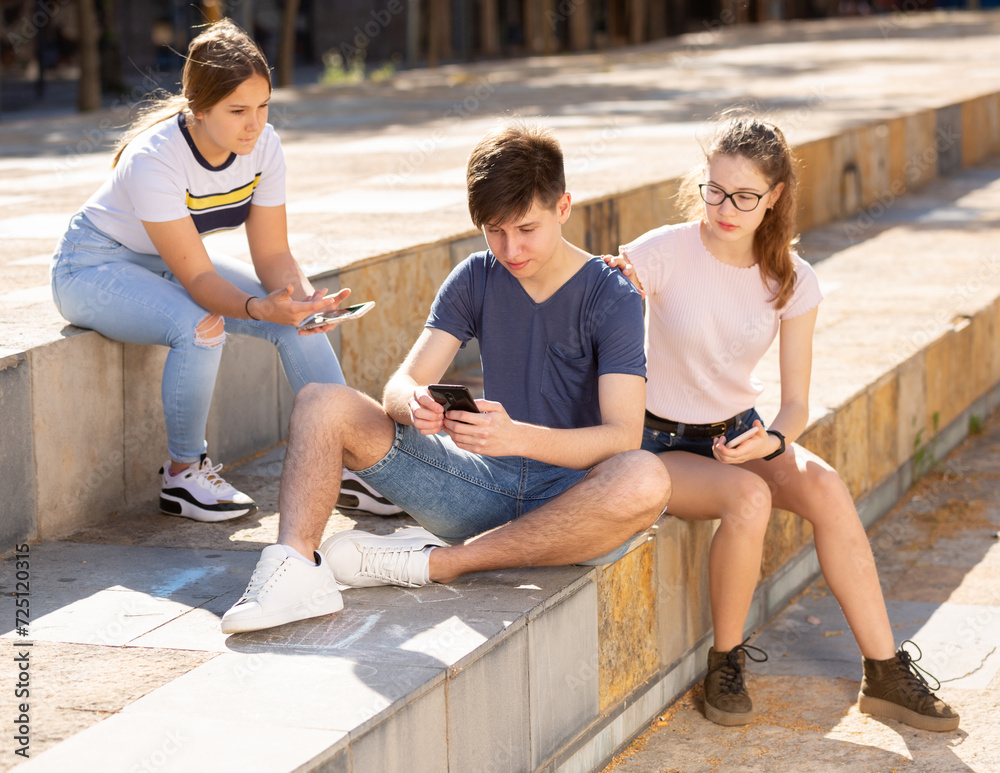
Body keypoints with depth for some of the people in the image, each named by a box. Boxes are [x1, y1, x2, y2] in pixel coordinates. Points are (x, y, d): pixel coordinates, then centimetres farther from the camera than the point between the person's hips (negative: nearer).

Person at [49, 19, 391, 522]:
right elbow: (197, 278, -34)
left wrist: (303, 298, -33)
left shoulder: (263, 146, -16)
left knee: (297, 319, -13)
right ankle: (183, 473, -14)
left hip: (170, 262, 6)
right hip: (95, 267, -6)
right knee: (200, 327, -33)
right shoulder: (153, 160, -33)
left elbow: (272, 254, -12)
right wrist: (260, 308, -51)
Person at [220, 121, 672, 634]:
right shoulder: (476, 280, 6)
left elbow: (623, 436, -20)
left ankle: (434, 561, -29)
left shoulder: (611, 298, -8)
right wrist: (415, 404, -28)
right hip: (483, 485, 4)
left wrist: (516, 436, -37)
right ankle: (295, 564, -33)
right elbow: (399, 386, -1)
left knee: (646, 482, -40)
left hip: (572, 495, -4)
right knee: (320, 404, -7)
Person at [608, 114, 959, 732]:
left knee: (823, 484, -26)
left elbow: (797, 403, -4)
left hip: (741, 432, 4)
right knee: (748, 497, -33)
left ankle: (885, 674, -17)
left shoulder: (792, 281, -5)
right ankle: (727, 665, -11)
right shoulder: (662, 254, -15)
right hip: (662, 444, -3)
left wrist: (772, 442, -24)